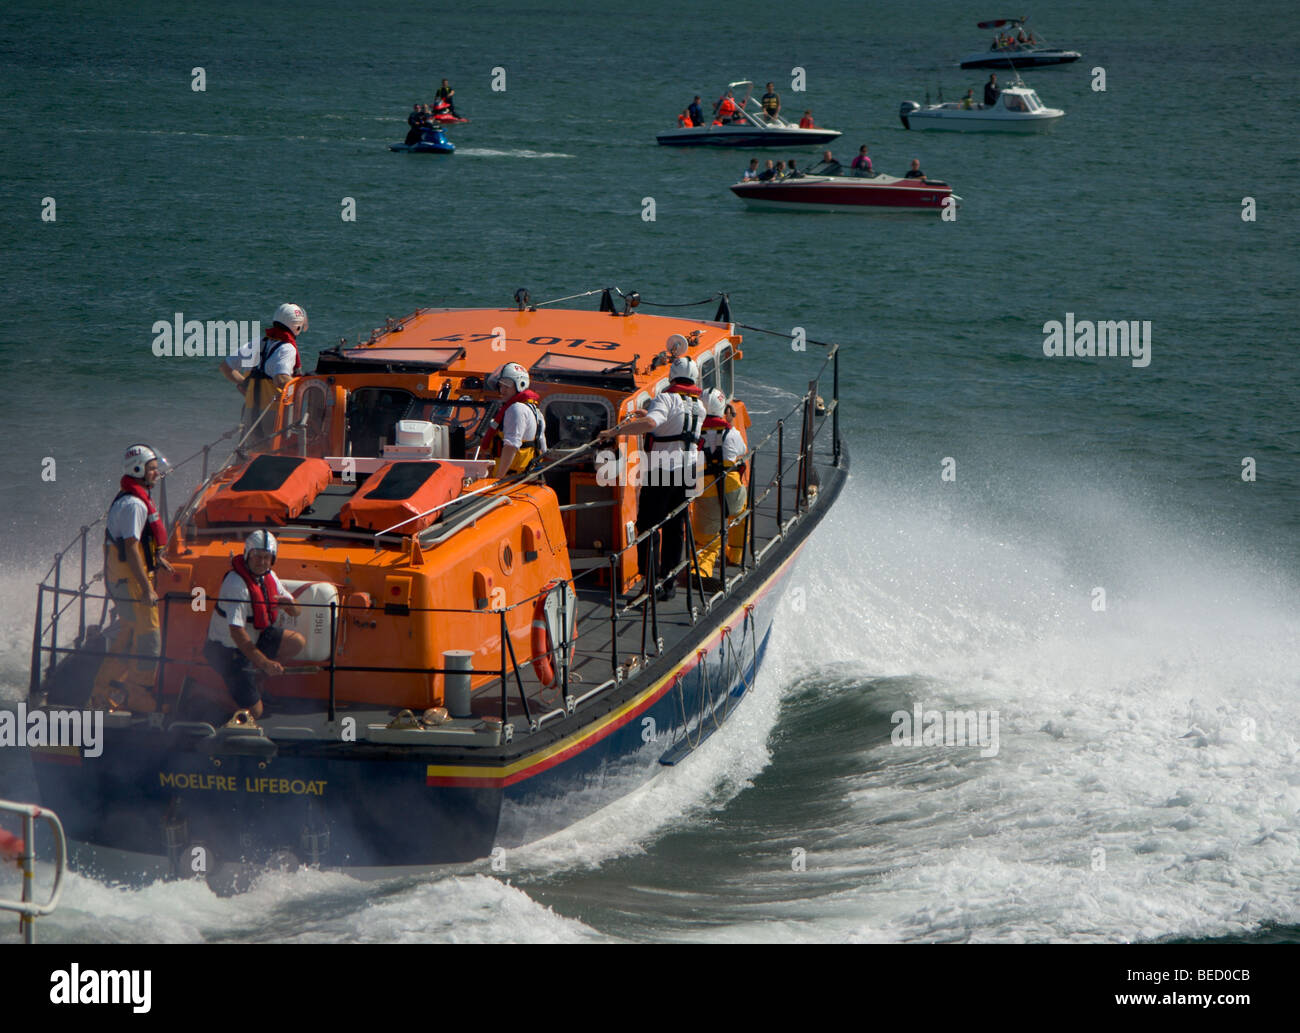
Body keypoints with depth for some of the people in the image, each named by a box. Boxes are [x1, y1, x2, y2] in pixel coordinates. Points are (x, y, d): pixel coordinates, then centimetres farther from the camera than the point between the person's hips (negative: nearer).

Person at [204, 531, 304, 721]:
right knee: (254, 711, -9)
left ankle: (255, 676, 11)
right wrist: (264, 663, -33)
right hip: (228, 650, -8)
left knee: (298, 643, -5)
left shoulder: (268, 577, -1)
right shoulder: (236, 584, -28)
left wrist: (288, 604, -24)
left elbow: (296, 612, 2)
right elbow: (237, 633, -32)